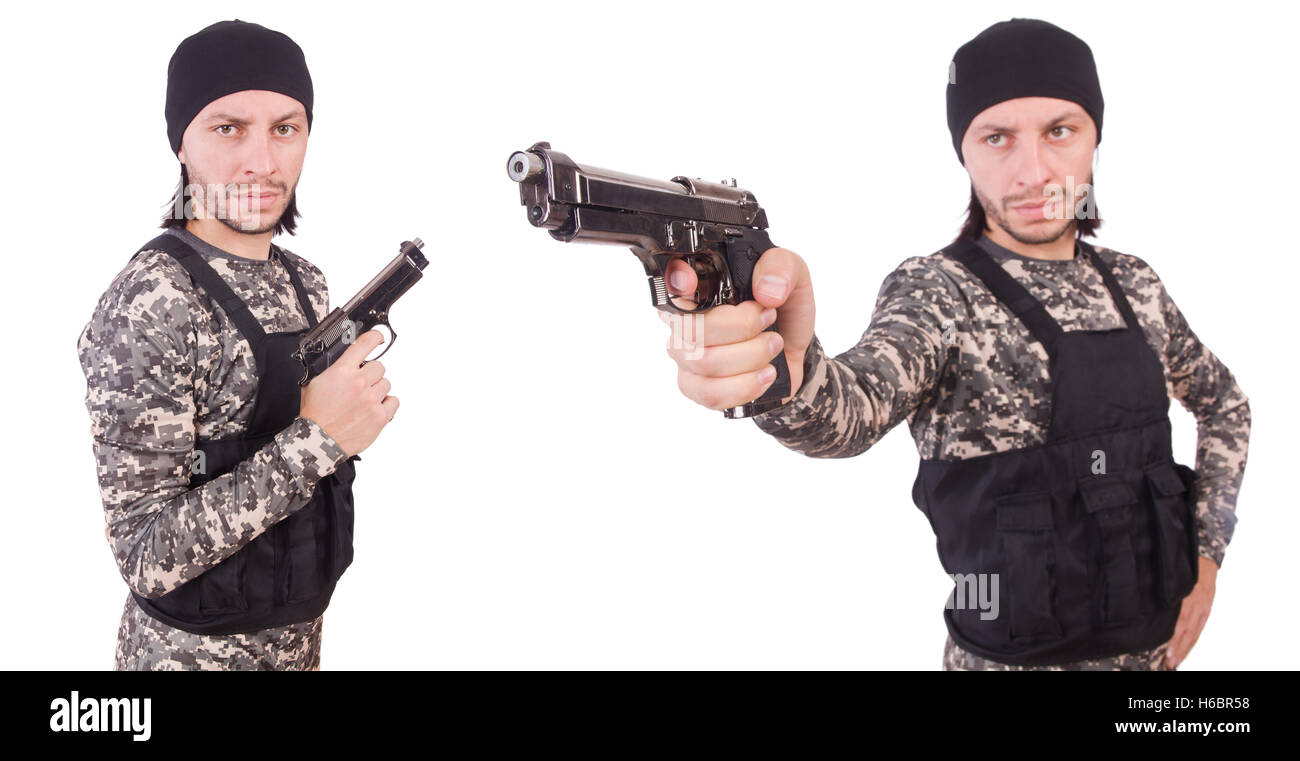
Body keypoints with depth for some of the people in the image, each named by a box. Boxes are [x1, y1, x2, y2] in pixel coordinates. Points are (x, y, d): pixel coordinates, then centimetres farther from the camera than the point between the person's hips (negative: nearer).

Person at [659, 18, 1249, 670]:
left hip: (1151, 644, 5)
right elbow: (860, 406, -36)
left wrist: (1205, 555, 4)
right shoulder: (935, 293, -16)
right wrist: (786, 372, -58)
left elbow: (1224, 403, 17)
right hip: (1019, 656, -5)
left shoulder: (1134, 284, 2)